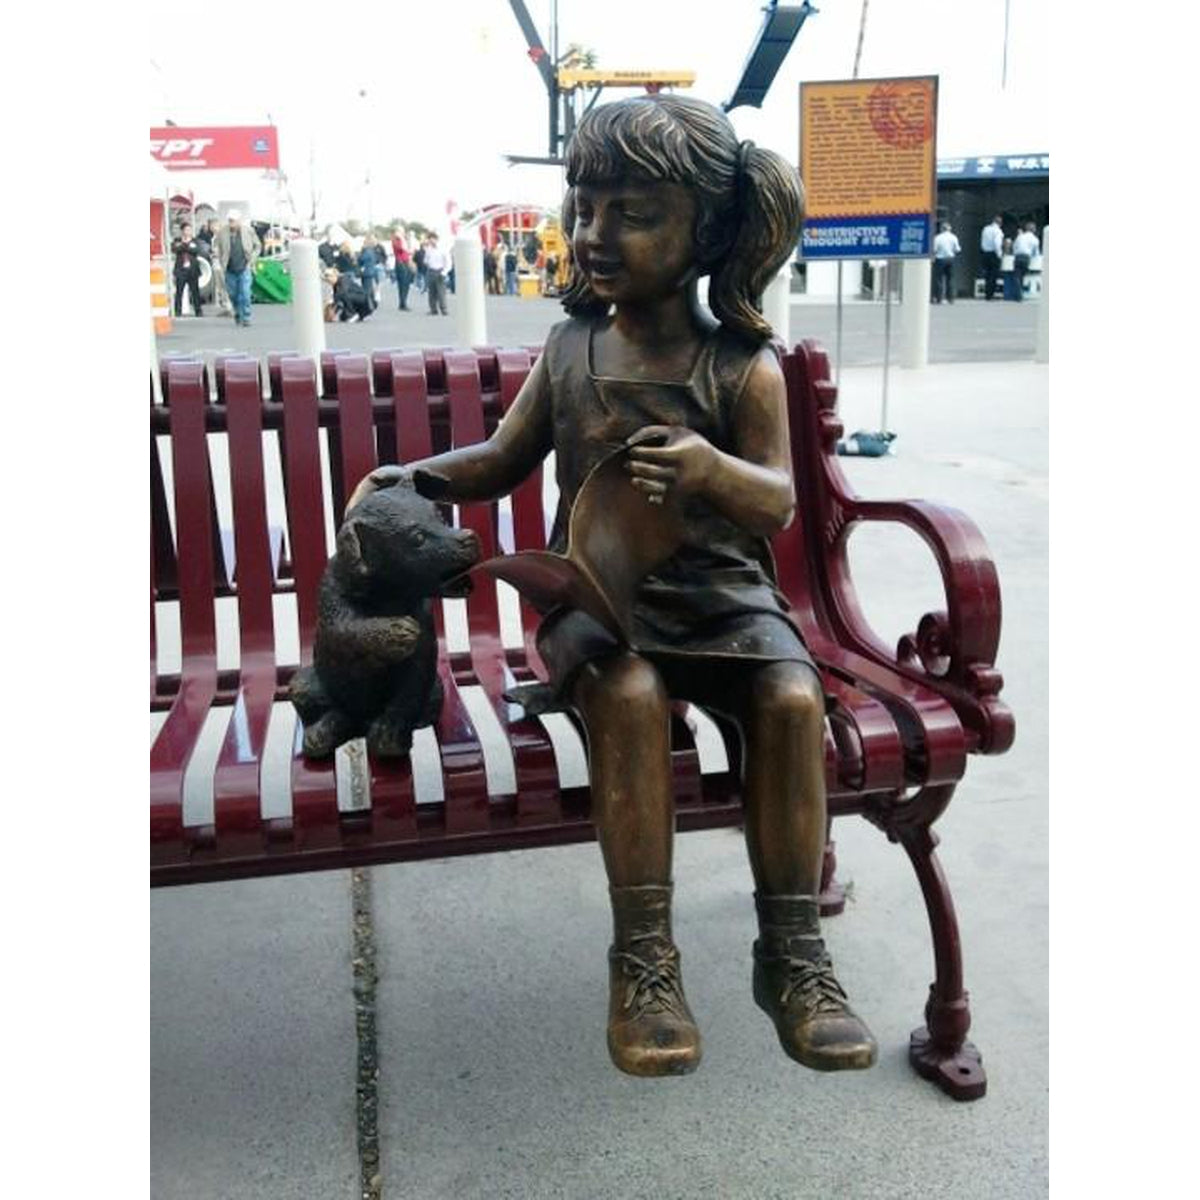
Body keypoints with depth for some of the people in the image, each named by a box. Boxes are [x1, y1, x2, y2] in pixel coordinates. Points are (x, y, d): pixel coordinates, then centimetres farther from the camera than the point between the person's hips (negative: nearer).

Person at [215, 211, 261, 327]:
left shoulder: (248, 231, -4)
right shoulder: (222, 232, -2)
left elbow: (258, 246, 7)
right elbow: (218, 249, 13)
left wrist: (251, 261, -1)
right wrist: (222, 263, 5)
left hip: (244, 269, -2)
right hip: (230, 270, 2)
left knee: (245, 294, -11)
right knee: (233, 295, 9)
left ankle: (246, 318, -4)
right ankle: (237, 314, 31)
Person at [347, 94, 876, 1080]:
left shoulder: (744, 366, -2)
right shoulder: (571, 350, 7)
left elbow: (779, 503, -10)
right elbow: (505, 461, 18)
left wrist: (713, 472, -31)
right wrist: (412, 476, 2)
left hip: (721, 591, 0)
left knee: (793, 698, -26)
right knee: (630, 694, -31)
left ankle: (793, 953, -9)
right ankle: (643, 960, -18)